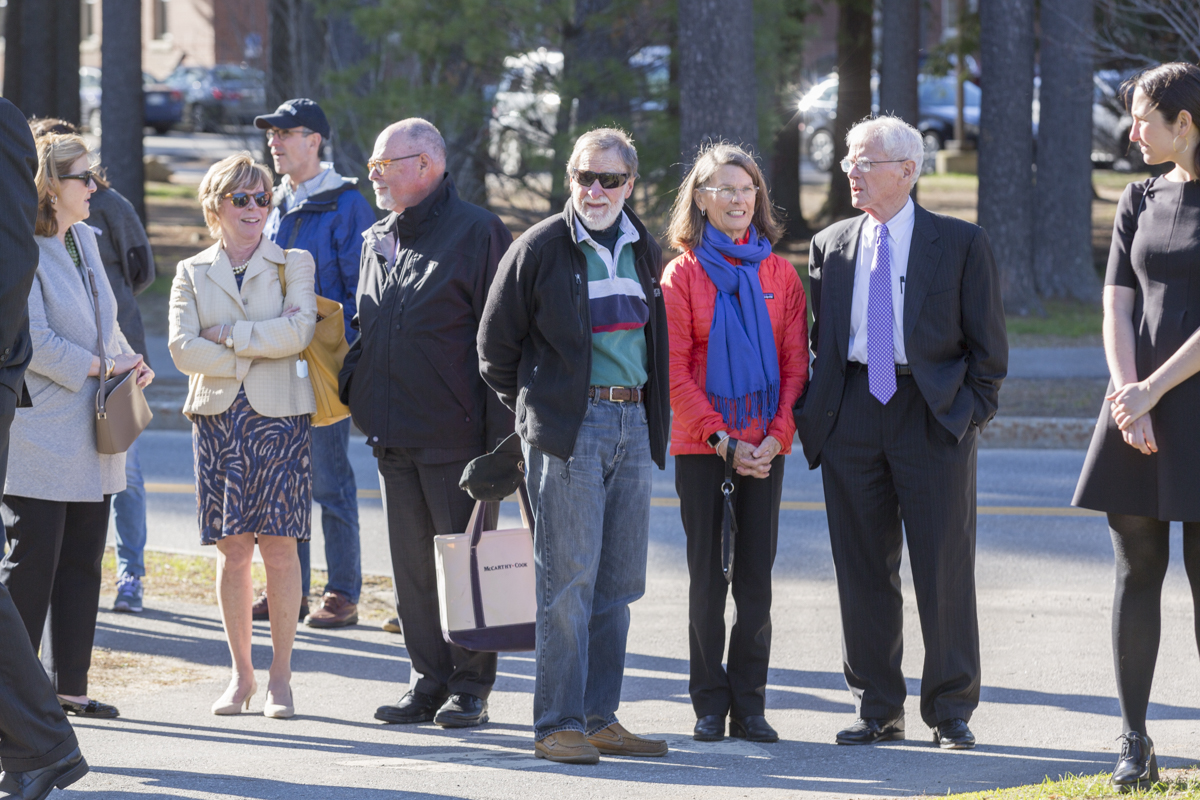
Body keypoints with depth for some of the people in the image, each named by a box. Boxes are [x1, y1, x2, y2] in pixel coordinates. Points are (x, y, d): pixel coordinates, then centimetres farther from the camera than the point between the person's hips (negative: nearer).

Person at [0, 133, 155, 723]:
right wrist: (99, 366, -13)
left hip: (90, 434, 8)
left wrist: (128, 360, 4)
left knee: (82, 562, 9)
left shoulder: (84, 239, 14)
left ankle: (68, 684, 15)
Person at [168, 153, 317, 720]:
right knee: (232, 551, -1)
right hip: (217, 418, 1)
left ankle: (280, 675, 2)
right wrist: (260, 349, -7)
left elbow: (299, 330, -9)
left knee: (279, 547, -5)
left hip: (278, 417, -1)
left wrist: (229, 335, -8)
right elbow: (183, 348, -2)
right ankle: (240, 674, 8)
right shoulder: (192, 273, 12)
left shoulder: (294, 264, 8)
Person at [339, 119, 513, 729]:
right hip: (393, 436, 7)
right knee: (412, 564, 9)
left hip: (456, 432, -7)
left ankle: (470, 686, 7)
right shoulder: (378, 241, 16)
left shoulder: (476, 233, -7)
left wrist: (500, 436, -15)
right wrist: (350, 387, 13)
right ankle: (429, 681, 16)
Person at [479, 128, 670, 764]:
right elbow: (495, 347, 3)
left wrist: (652, 413, 16)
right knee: (569, 577, -9)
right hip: (569, 426, -6)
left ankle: (599, 718, 13)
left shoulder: (644, 250, 13)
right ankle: (558, 724, -6)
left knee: (619, 580, 6)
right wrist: (537, 411, 7)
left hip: (633, 424, 6)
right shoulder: (540, 248, -3)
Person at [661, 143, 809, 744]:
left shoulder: (778, 273, 8)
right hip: (700, 446, -2)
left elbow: (795, 362, 6)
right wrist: (721, 439, -13)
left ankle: (750, 705, 7)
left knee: (756, 576, 2)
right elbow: (675, 372, -5)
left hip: (764, 446, 2)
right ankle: (709, 705, 8)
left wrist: (778, 434, -8)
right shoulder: (683, 273, 0)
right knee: (708, 574, 2)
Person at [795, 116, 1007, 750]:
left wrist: (972, 412, -5)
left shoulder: (960, 244, 2)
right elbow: (820, 340, 16)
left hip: (934, 414, -3)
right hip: (851, 418, 3)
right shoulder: (830, 247, 12)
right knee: (862, 569, 5)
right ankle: (877, 710, 14)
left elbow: (987, 342, 3)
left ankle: (951, 712, 8)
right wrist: (814, 415, 6)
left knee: (944, 569, -2)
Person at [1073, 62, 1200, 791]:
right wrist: (1126, 394, -8)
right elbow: (1118, 304, 7)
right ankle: (1135, 743, 5)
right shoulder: (1141, 201, 13)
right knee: (1137, 571, 2)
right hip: (1139, 407, 5)